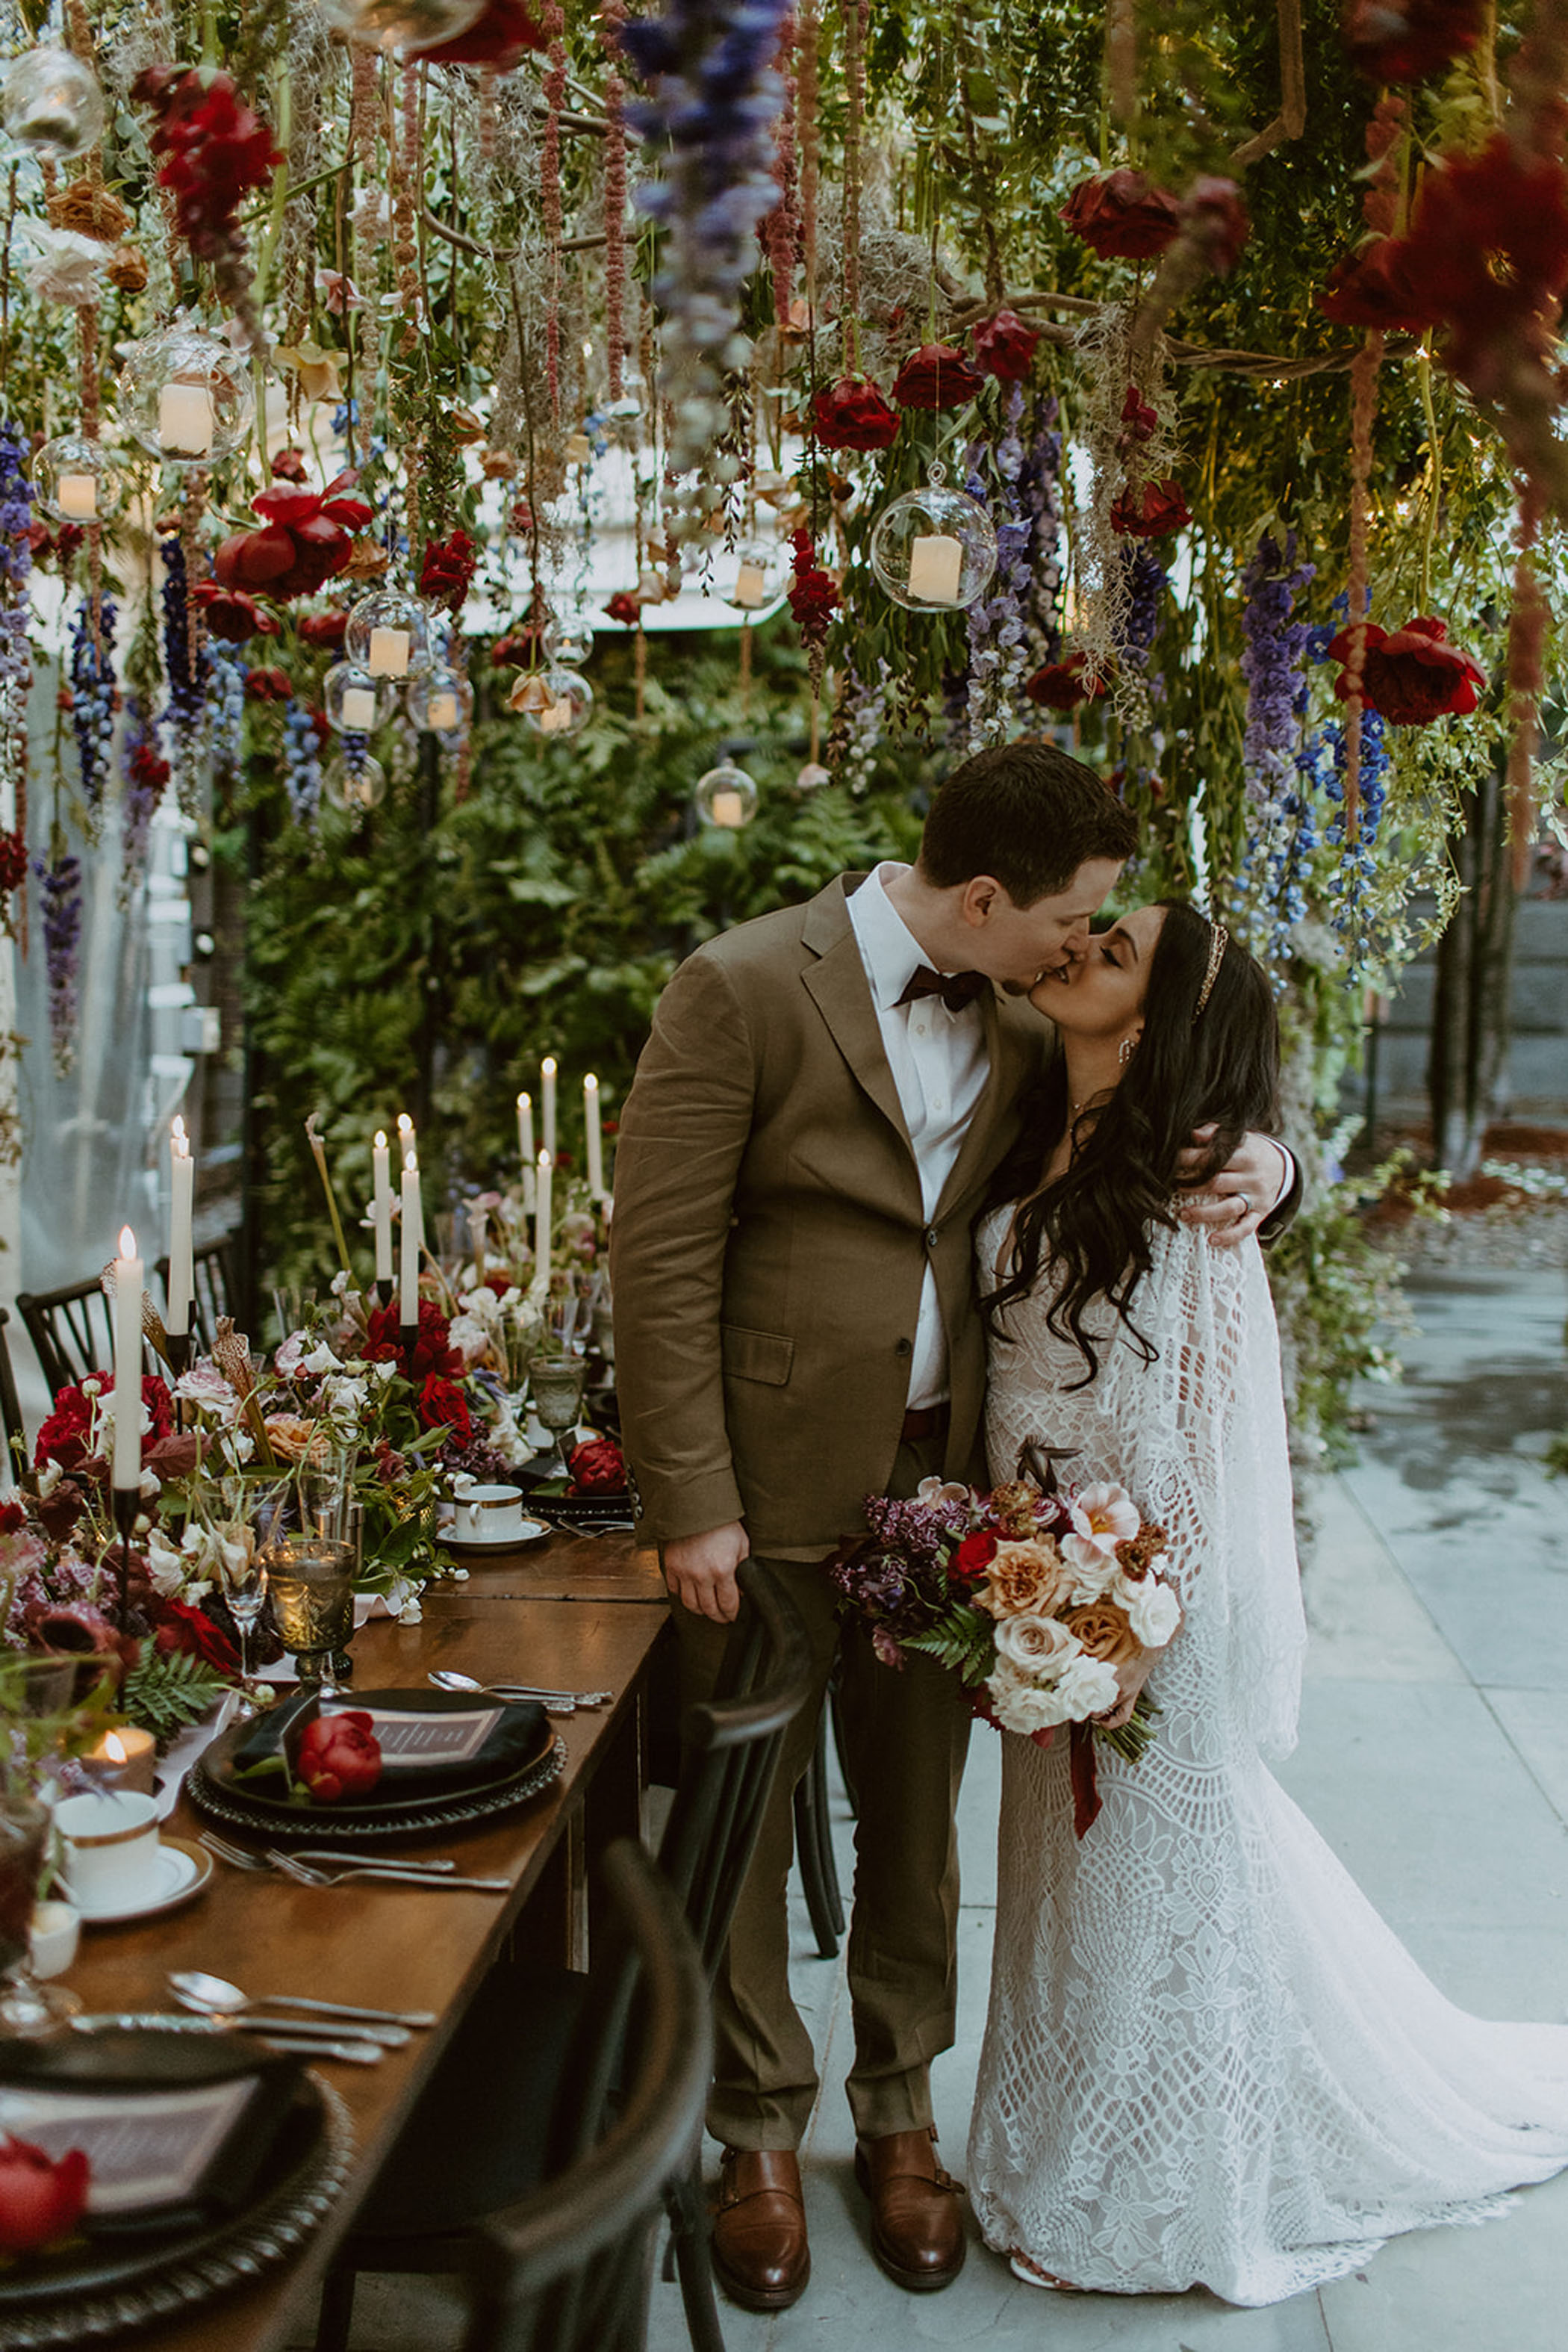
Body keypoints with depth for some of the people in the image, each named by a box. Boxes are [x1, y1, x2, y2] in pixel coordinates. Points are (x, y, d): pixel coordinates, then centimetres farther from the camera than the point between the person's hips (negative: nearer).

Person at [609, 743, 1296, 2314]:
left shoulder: (1021, 1026, 5)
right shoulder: (742, 990, -12)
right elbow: (661, 1258, -13)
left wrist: (1254, 1162, -6)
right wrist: (690, 1505, -15)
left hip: (945, 1483, 5)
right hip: (773, 1492, -4)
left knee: (917, 1820, 16)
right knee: (748, 1827, 11)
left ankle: (899, 2117, 37)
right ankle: (761, 2137, 32)